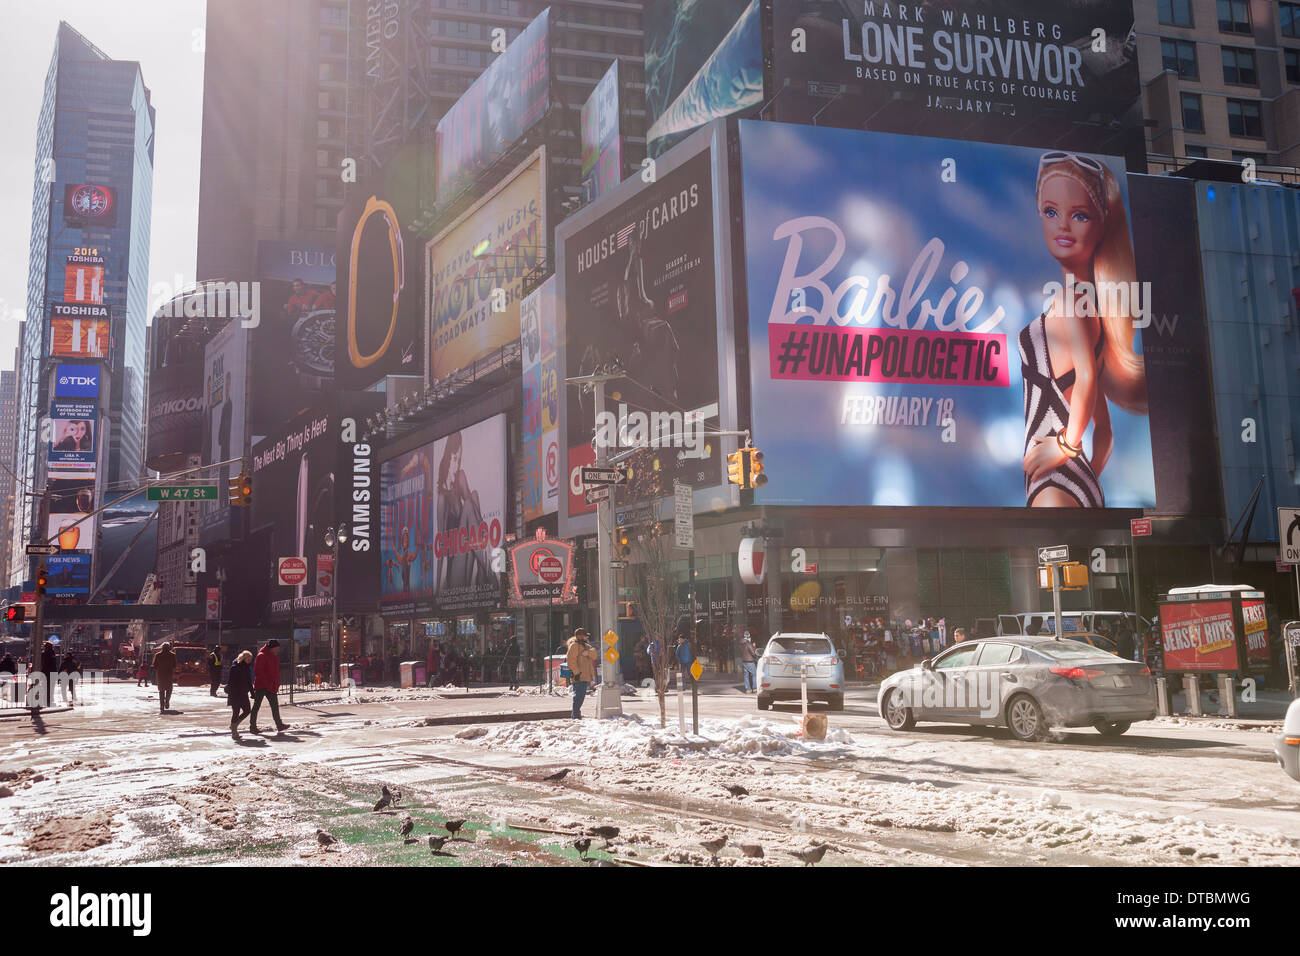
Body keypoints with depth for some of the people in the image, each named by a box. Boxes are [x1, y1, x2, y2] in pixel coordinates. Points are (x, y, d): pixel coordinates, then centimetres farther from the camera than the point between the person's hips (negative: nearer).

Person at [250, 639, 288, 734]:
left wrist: (276, 685, 10)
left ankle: (279, 725, 9)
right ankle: (252, 727, 6)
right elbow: (258, 672, -18)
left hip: (271, 686, 8)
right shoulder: (261, 656, -12)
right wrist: (267, 683, -20)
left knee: (275, 706, 7)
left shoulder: (275, 656, 13)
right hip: (261, 686, -8)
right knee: (256, 706, 0)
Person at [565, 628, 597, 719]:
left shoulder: (585, 645, 22)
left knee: (581, 696, 15)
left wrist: (588, 652, -14)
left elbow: (594, 654, 8)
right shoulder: (574, 645, -7)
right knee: (579, 696, -11)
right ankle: (575, 716, -10)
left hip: (586, 676, 9)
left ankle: (576, 713, 24)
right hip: (579, 677, -9)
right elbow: (571, 660, -15)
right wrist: (576, 672, -19)